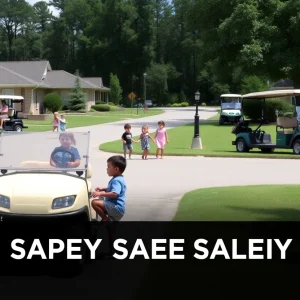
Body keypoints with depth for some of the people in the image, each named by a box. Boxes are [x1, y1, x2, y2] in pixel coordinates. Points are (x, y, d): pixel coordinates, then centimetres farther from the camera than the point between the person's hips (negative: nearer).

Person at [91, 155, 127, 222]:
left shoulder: (117, 180, -20)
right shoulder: (117, 179, 14)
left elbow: (114, 194, -35)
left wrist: (100, 194, -32)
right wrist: (102, 189, 18)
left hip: (116, 208, -11)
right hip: (116, 208, 11)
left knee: (94, 202, -23)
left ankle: (105, 219, -12)